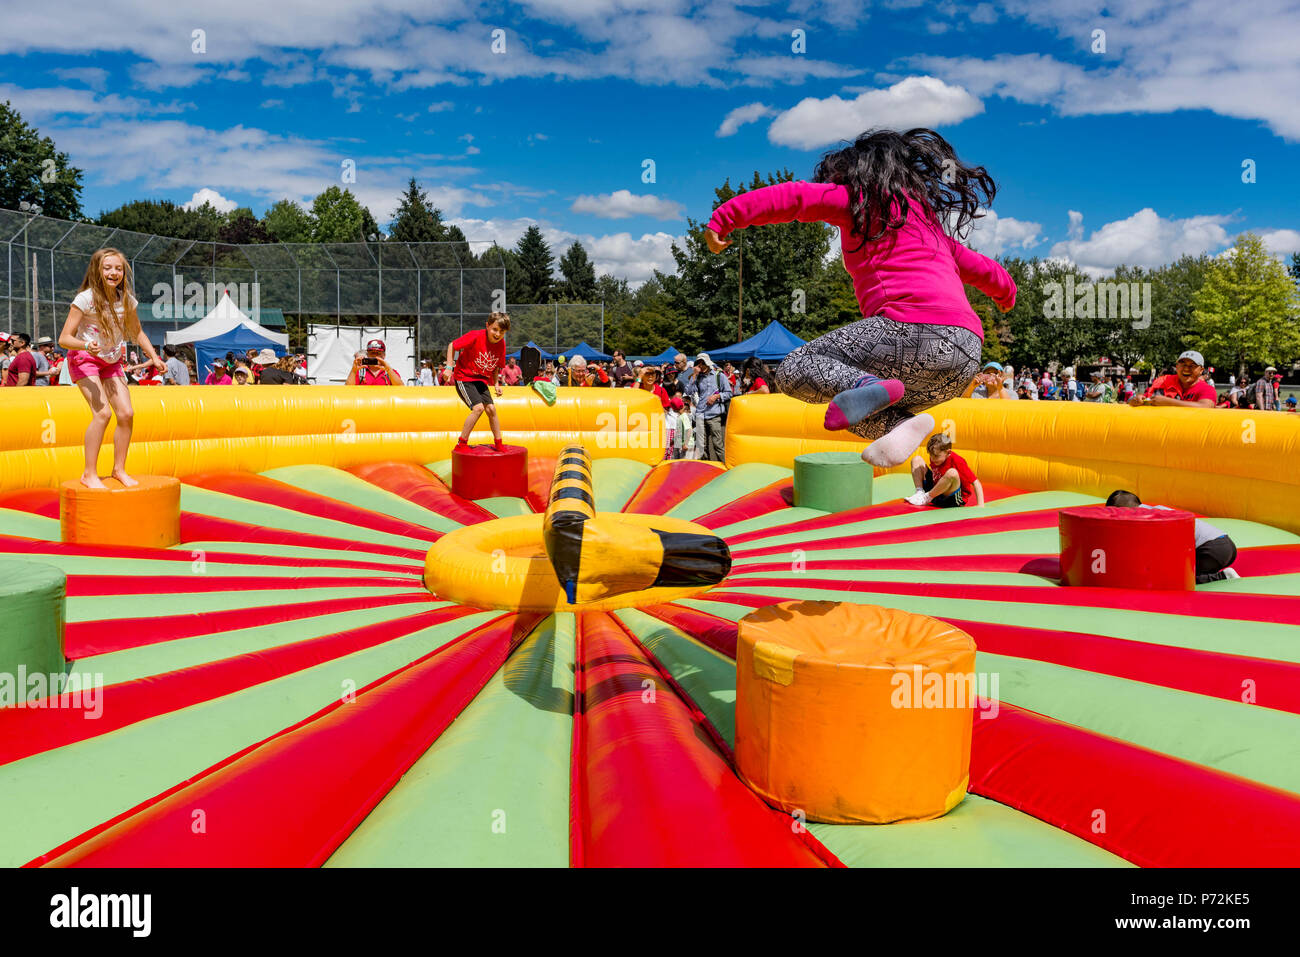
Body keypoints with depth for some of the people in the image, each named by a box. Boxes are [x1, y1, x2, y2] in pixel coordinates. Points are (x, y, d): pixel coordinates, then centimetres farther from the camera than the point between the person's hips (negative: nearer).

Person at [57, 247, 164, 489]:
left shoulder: (127, 301, -5)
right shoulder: (85, 299, -20)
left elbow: (137, 333, 13)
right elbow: (64, 339, -20)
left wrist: (154, 357, 3)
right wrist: (86, 346, -39)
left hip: (111, 362, 5)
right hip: (84, 360, -5)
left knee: (126, 413, -6)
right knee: (102, 412, -20)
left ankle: (119, 469, 10)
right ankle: (89, 474, -11)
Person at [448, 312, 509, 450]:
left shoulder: (501, 344, -6)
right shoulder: (475, 336, -23)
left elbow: (496, 366, 11)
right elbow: (452, 346, -13)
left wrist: (496, 384, 0)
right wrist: (449, 367, -19)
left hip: (481, 380, 6)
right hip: (464, 377, -6)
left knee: (491, 409, -1)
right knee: (478, 407, -19)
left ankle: (498, 444, 15)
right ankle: (461, 444, -10)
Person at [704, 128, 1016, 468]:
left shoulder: (859, 197, 11)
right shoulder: (926, 215, 33)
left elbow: (794, 196, 0)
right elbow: (973, 264, 44)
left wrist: (724, 217, 2)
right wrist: (1005, 288, 63)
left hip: (912, 327, -8)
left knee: (793, 370, 0)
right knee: (860, 413, 27)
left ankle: (872, 387, -27)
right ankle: (902, 425, -7)